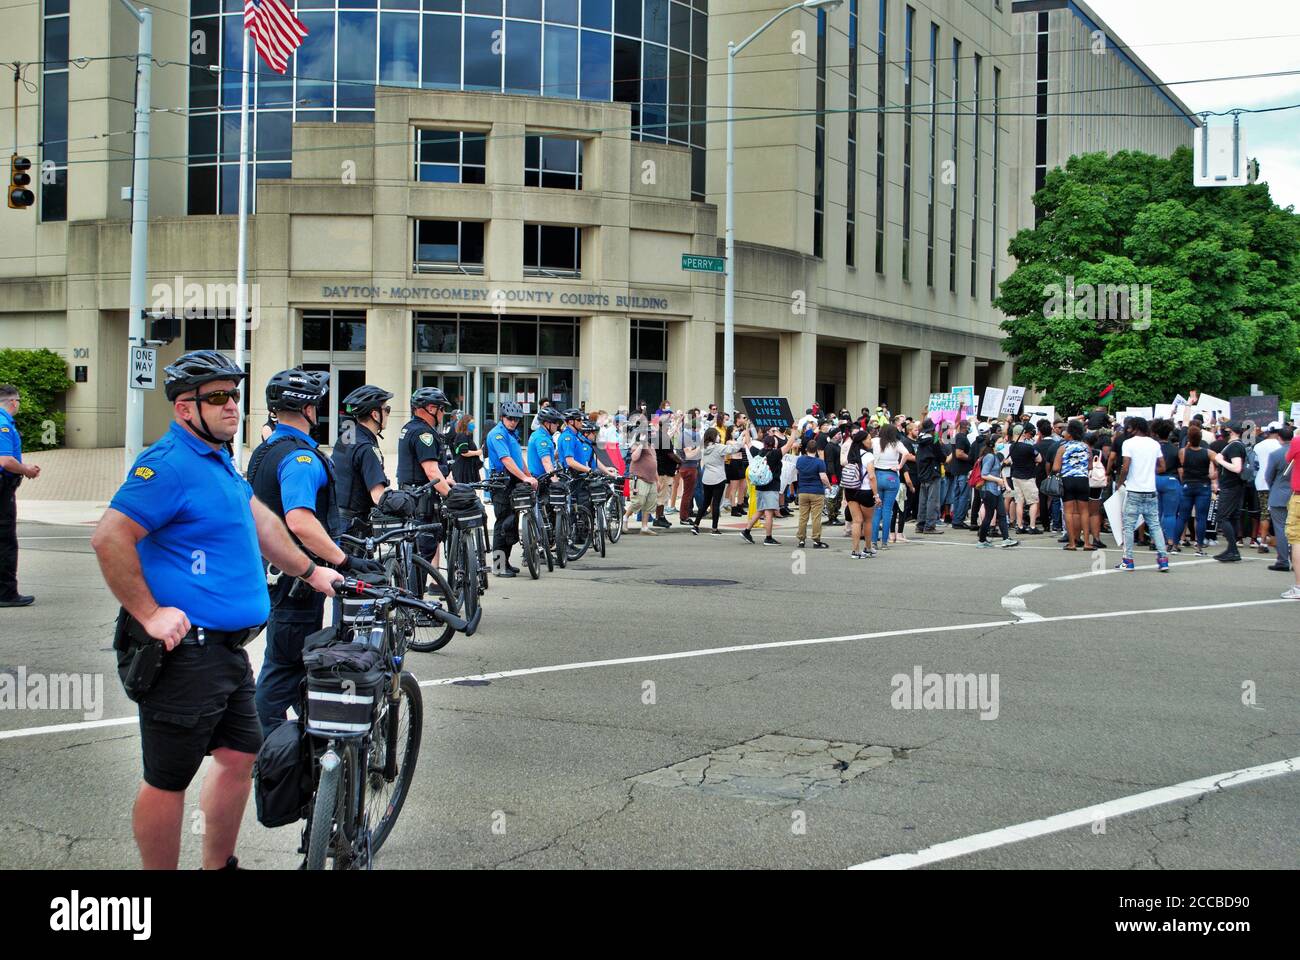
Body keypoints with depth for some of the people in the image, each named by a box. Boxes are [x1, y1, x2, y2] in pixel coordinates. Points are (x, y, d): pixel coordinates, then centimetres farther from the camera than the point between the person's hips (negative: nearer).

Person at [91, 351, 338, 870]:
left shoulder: (217, 459, 15)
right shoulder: (170, 463, -17)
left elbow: (259, 520, 28)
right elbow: (109, 539, -23)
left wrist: (310, 570, 28)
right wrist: (149, 614, -21)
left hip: (226, 651, 10)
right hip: (184, 652, -10)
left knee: (240, 757, 17)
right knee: (168, 781, 1)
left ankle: (219, 865, 33)